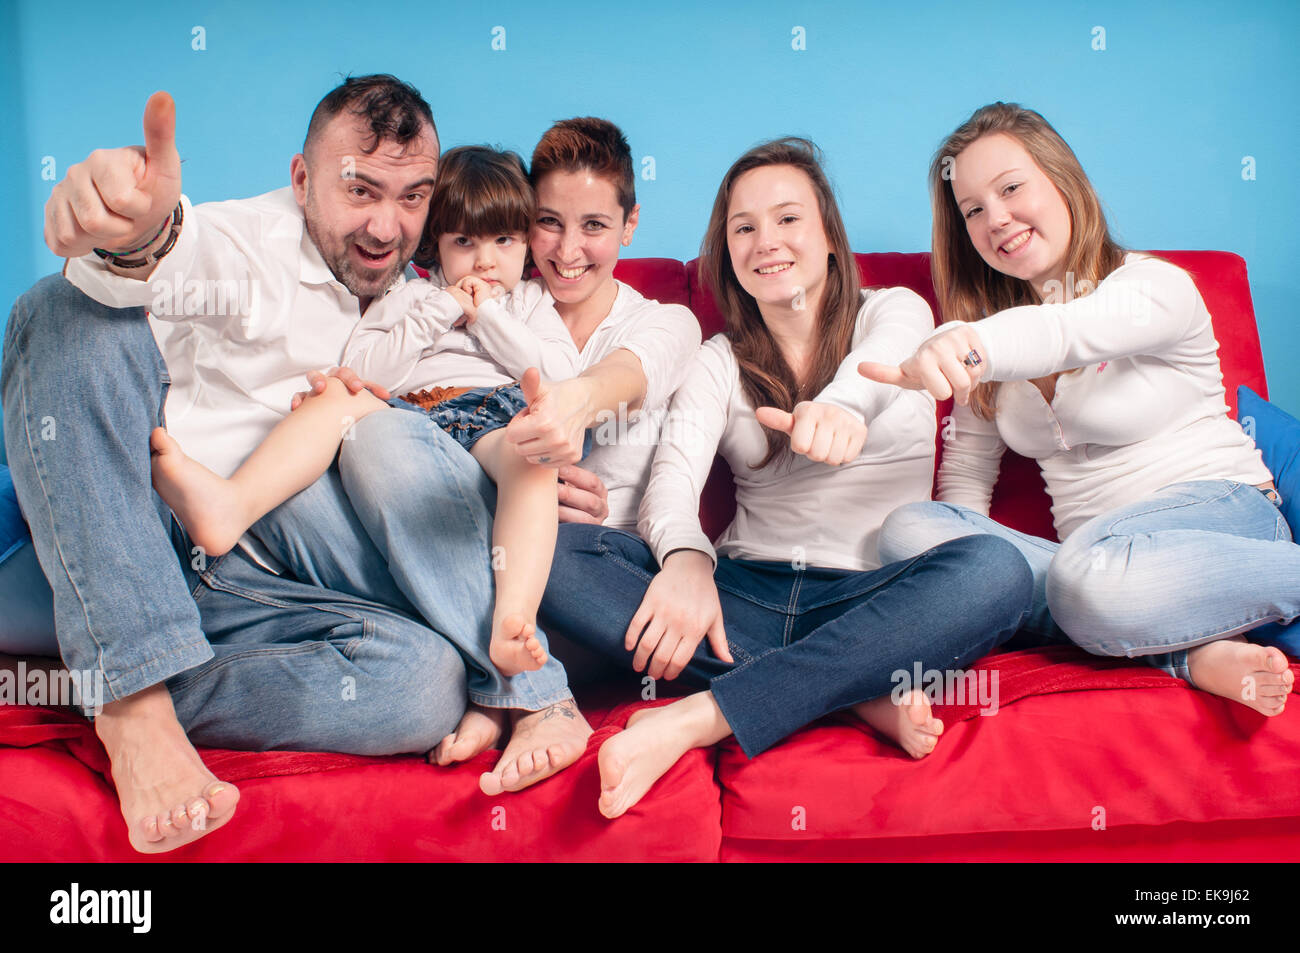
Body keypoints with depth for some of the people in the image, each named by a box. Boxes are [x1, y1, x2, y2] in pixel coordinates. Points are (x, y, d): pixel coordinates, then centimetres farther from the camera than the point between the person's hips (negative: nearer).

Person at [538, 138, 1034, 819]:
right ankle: (855, 693, -27)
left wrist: (841, 405, -43)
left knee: (995, 572, -34)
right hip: (746, 592, 2)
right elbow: (672, 475, -3)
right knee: (552, 551, -22)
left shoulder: (893, 311, 11)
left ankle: (698, 718, -34)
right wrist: (685, 556, -28)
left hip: (870, 595, -1)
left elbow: (882, 359, -16)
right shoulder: (720, 361, 16)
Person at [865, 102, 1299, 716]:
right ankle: (1189, 653, -27)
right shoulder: (986, 327, 13)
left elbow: (1070, 332, -31)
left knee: (1088, 577, -41)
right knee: (906, 530, -21)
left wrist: (970, 343, -53)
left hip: (1216, 509, -6)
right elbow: (965, 471, 8)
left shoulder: (1155, 285, -5)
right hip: (1092, 544, 6)